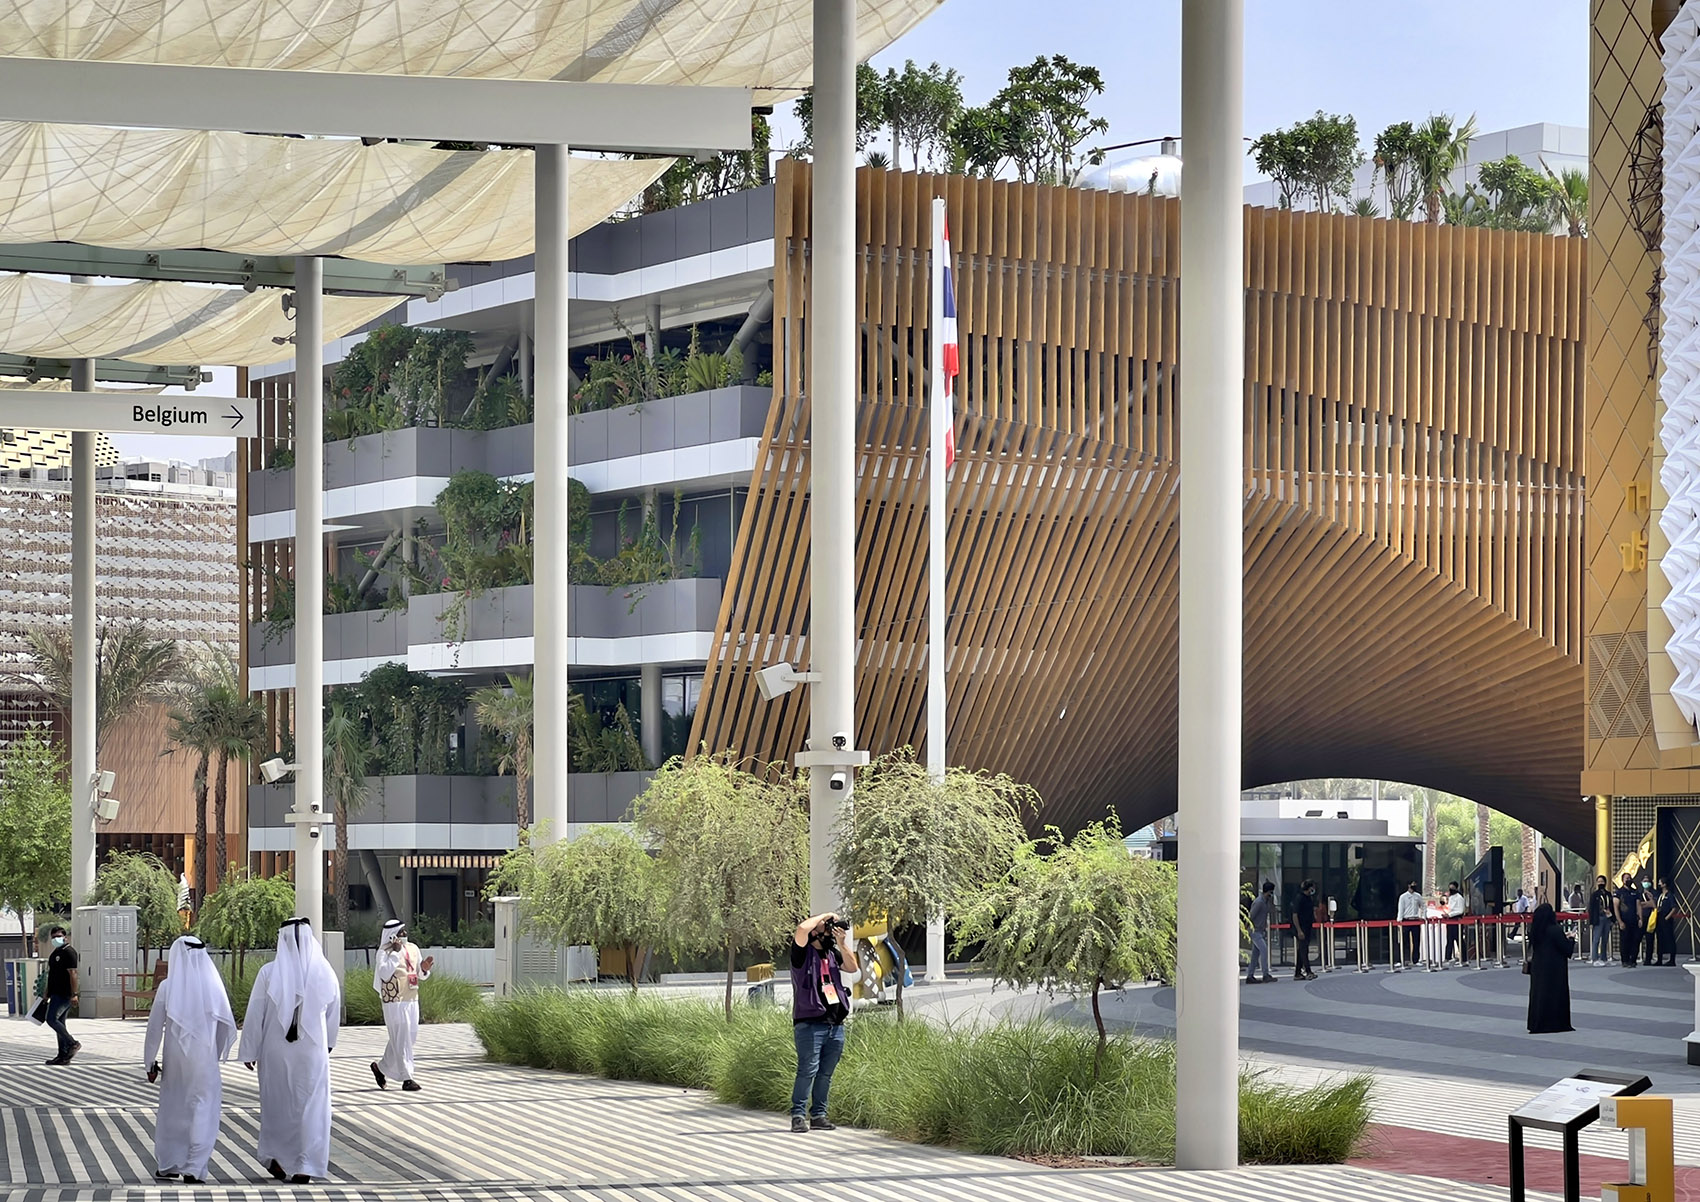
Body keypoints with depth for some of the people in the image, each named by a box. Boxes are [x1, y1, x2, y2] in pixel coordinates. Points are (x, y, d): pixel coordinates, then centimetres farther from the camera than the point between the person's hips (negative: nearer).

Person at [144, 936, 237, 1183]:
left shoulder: (167, 988, -6)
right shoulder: (213, 986, -4)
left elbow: (155, 1026, -3)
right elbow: (226, 1026, 3)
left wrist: (150, 1062, 6)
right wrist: (218, 1053, 18)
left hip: (175, 1058, 1)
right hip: (204, 1058, -1)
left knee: (172, 1109, 15)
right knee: (203, 1111, 2)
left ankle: (168, 1164, 23)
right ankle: (194, 1167, -7)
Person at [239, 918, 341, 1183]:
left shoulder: (269, 973, -10)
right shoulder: (324, 973, -3)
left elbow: (255, 1015, -6)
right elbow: (334, 1013, 10)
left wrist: (249, 1051, 3)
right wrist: (328, 1043, 26)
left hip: (276, 1051, -1)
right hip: (313, 1052, 1)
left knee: (277, 1103, 16)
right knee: (311, 1106, 6)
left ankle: (277, 1158, 24)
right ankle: (305, 1166, 3)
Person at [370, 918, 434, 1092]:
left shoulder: (413, 948, 11)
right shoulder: (385, 952, -9)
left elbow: (420, 975, 19)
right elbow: (385, 973, -23)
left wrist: (424, 968, -4)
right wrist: (396, 952, -22)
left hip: (412, 1001, 7)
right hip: (395, 1001, -7)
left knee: (409, 1037, 13)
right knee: (401, 1040, -6)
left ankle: (381, 1067, 30)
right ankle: (406, 1079, -3)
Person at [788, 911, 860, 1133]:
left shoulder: (833, 953, 19)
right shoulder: (804, 952, 0)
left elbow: (853, 967, 10)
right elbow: (802, 928, -18)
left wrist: (842, 943, 2)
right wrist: (824, 916, -4)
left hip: (835, 1025, 6)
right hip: (810, 1024, -6)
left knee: (826, 1073, 6)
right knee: (808, 1070, -11)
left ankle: (818, 1115, 11)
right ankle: (797, 1115, -8)